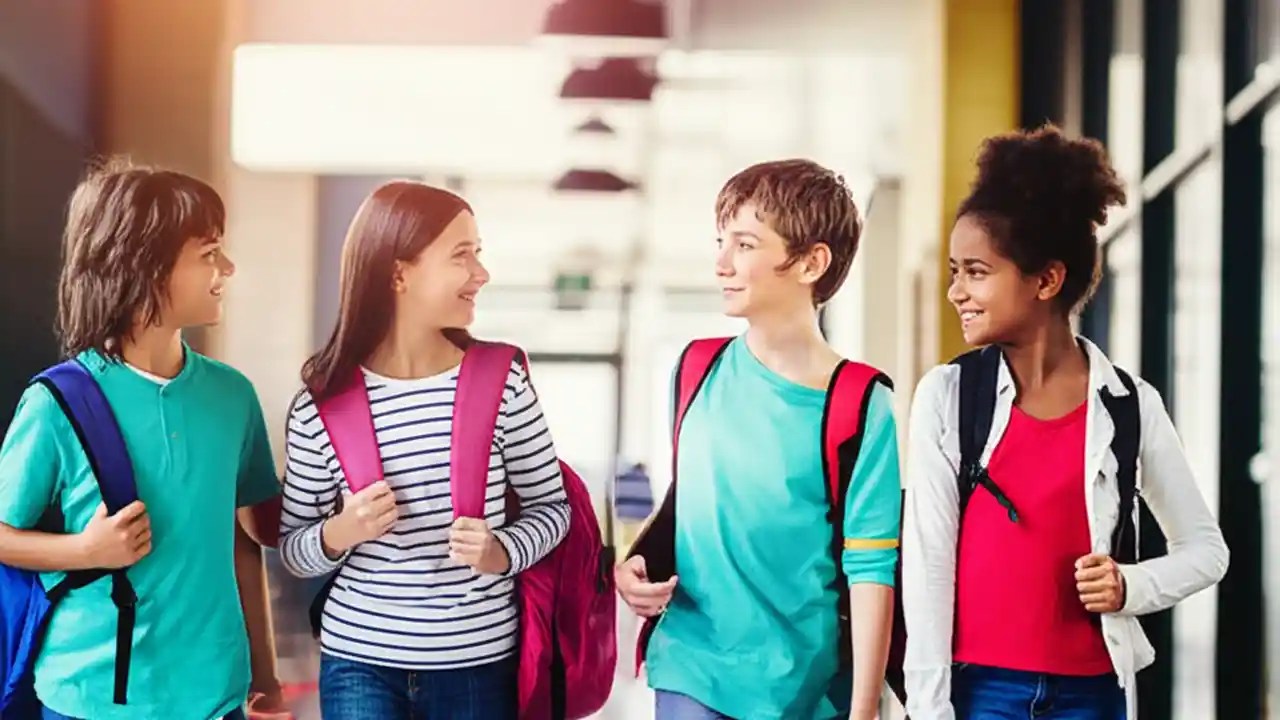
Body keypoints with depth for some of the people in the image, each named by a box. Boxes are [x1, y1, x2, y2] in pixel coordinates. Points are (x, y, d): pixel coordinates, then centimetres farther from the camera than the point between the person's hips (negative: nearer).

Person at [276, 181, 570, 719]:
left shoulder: (501, 380, -5)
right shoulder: (321, 402, -6)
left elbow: (550, 505, 4)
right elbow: (292, 550, 3)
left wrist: (502, 552, -15)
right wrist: (338, 535, -17)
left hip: (479, 665, 1)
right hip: (359, 663, -1)